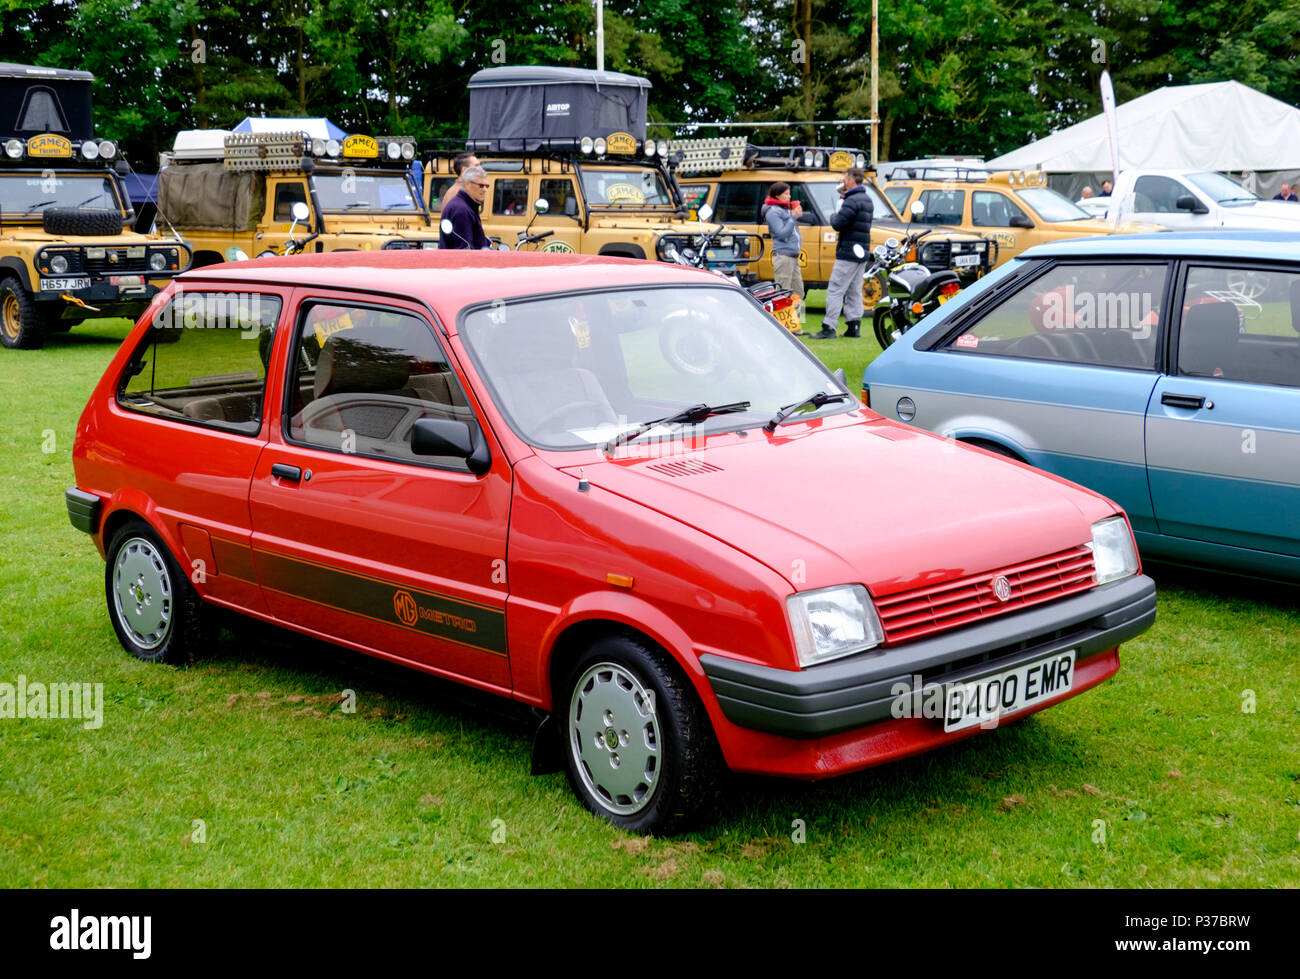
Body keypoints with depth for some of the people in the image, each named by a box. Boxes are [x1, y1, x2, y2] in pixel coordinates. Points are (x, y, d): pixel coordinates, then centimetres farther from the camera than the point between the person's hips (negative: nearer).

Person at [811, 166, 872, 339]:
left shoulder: (852, 201, -16)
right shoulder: (867, 200, 16)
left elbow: (838, 224, -22)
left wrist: (833, 216, 0)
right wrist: (842, 199, 9)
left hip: (848, 252, -10)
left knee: (835, 290, -9)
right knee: (854, 291, 12)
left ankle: (829, 328, -12)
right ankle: (854, 326, 11)